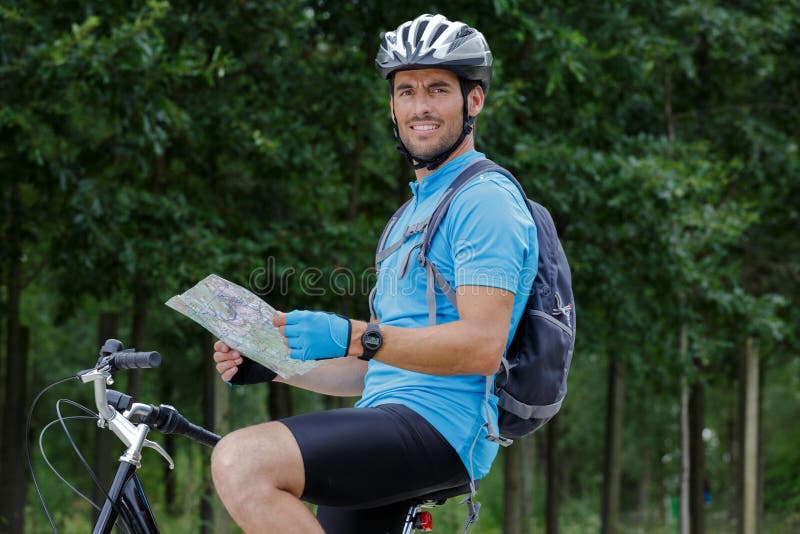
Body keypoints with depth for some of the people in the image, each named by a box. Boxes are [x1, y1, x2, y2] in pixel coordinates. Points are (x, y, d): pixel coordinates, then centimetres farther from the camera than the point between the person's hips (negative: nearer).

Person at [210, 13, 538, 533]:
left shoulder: (485, 200, -5)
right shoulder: (414, 213, 27)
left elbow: (482, 346, -18)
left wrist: (352, 336, -26)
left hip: (440, 427, -10)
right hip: (391, 423, 10)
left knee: (242, 461, -28)